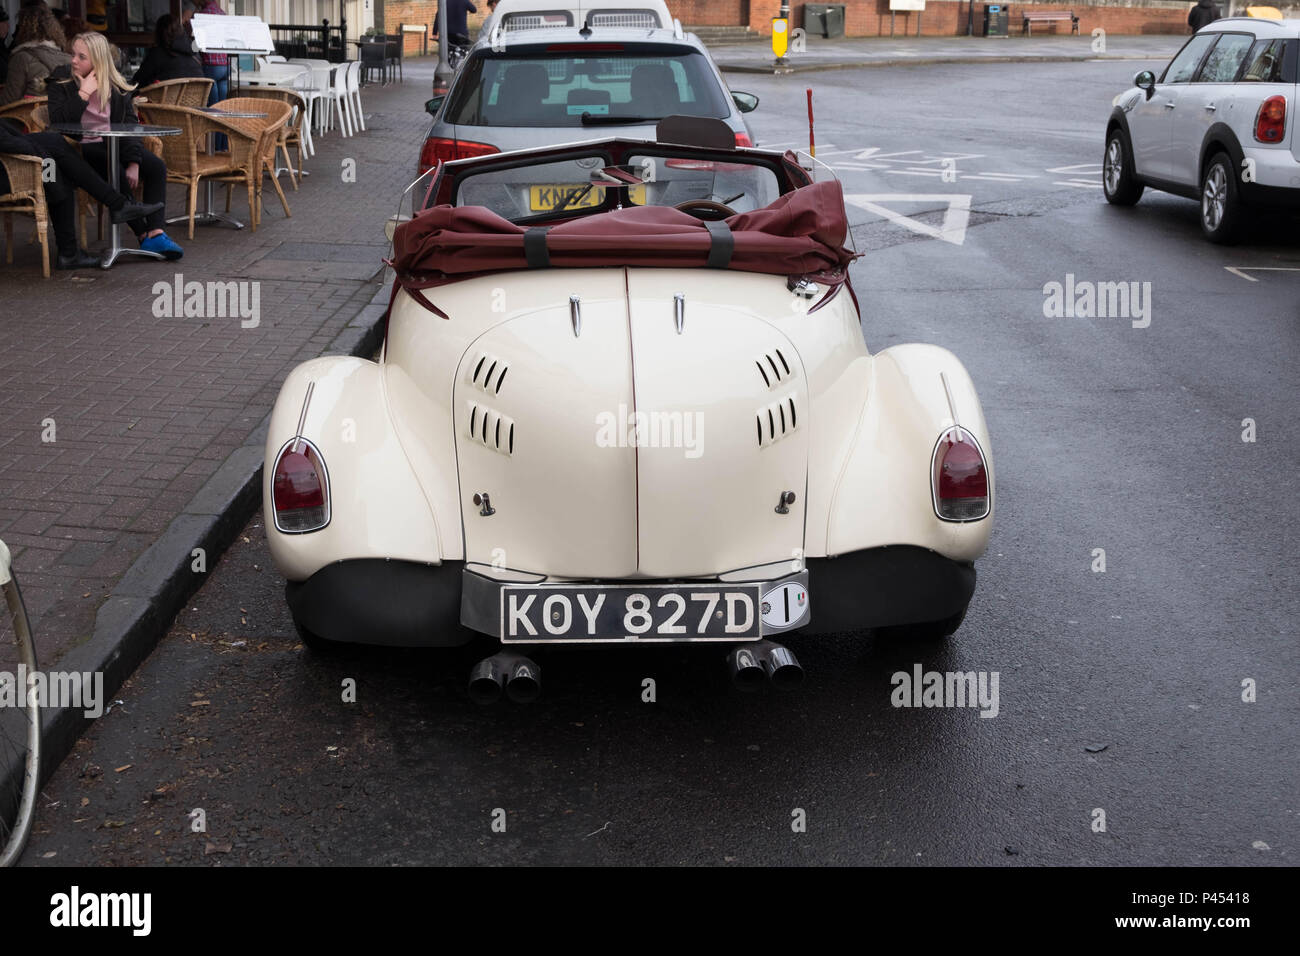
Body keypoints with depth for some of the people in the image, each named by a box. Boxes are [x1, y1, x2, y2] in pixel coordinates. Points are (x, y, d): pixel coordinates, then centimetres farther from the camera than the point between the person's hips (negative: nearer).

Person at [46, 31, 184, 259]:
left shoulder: (116, 85, 6)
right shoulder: (61, 82, -1)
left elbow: (130, 124, -2)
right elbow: (58, 121, -16)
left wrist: (134, 162, -16)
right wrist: (84, 93, -17)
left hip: (113, 144, 4)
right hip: (81, 148, -4)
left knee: (157, 166, -20)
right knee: (117, 173, -32)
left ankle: (156, 232, -31)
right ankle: (143, 235, -26)